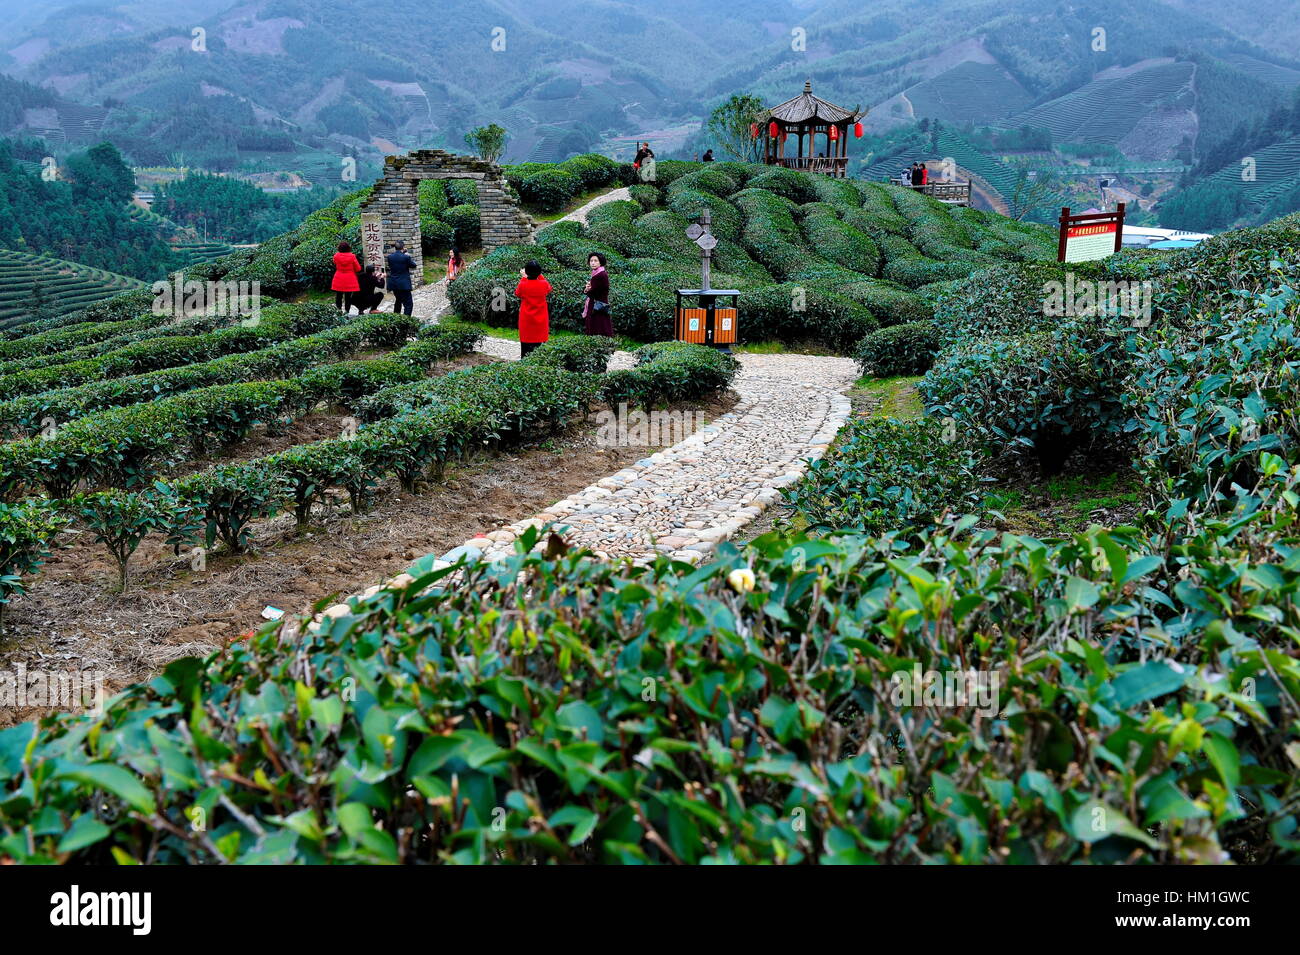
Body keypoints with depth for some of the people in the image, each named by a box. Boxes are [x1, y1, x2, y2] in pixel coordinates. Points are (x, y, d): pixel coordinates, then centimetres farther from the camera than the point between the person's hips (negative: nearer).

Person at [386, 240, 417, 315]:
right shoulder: (406, 257, -15)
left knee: (398, 300, 26)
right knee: (408, 303, -1)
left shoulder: (390, 257, -2)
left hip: (393, 283, 6)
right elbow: (413, 265, -2)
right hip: (404, 284, -6)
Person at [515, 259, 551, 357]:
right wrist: (540, 276, 15)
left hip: (526, 322, -1)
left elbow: (517, 293, 11)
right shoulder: (543, 284, -10)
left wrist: (523, 278, 14)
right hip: (540, 322, 1)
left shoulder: (523, 285, -13)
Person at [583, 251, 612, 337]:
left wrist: (587, 290, 5)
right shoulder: (594, 274, 15)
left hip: (598, 307, -9)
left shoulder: (602, 275, -14)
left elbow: (593, 292, -16)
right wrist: (586, 290, -9)